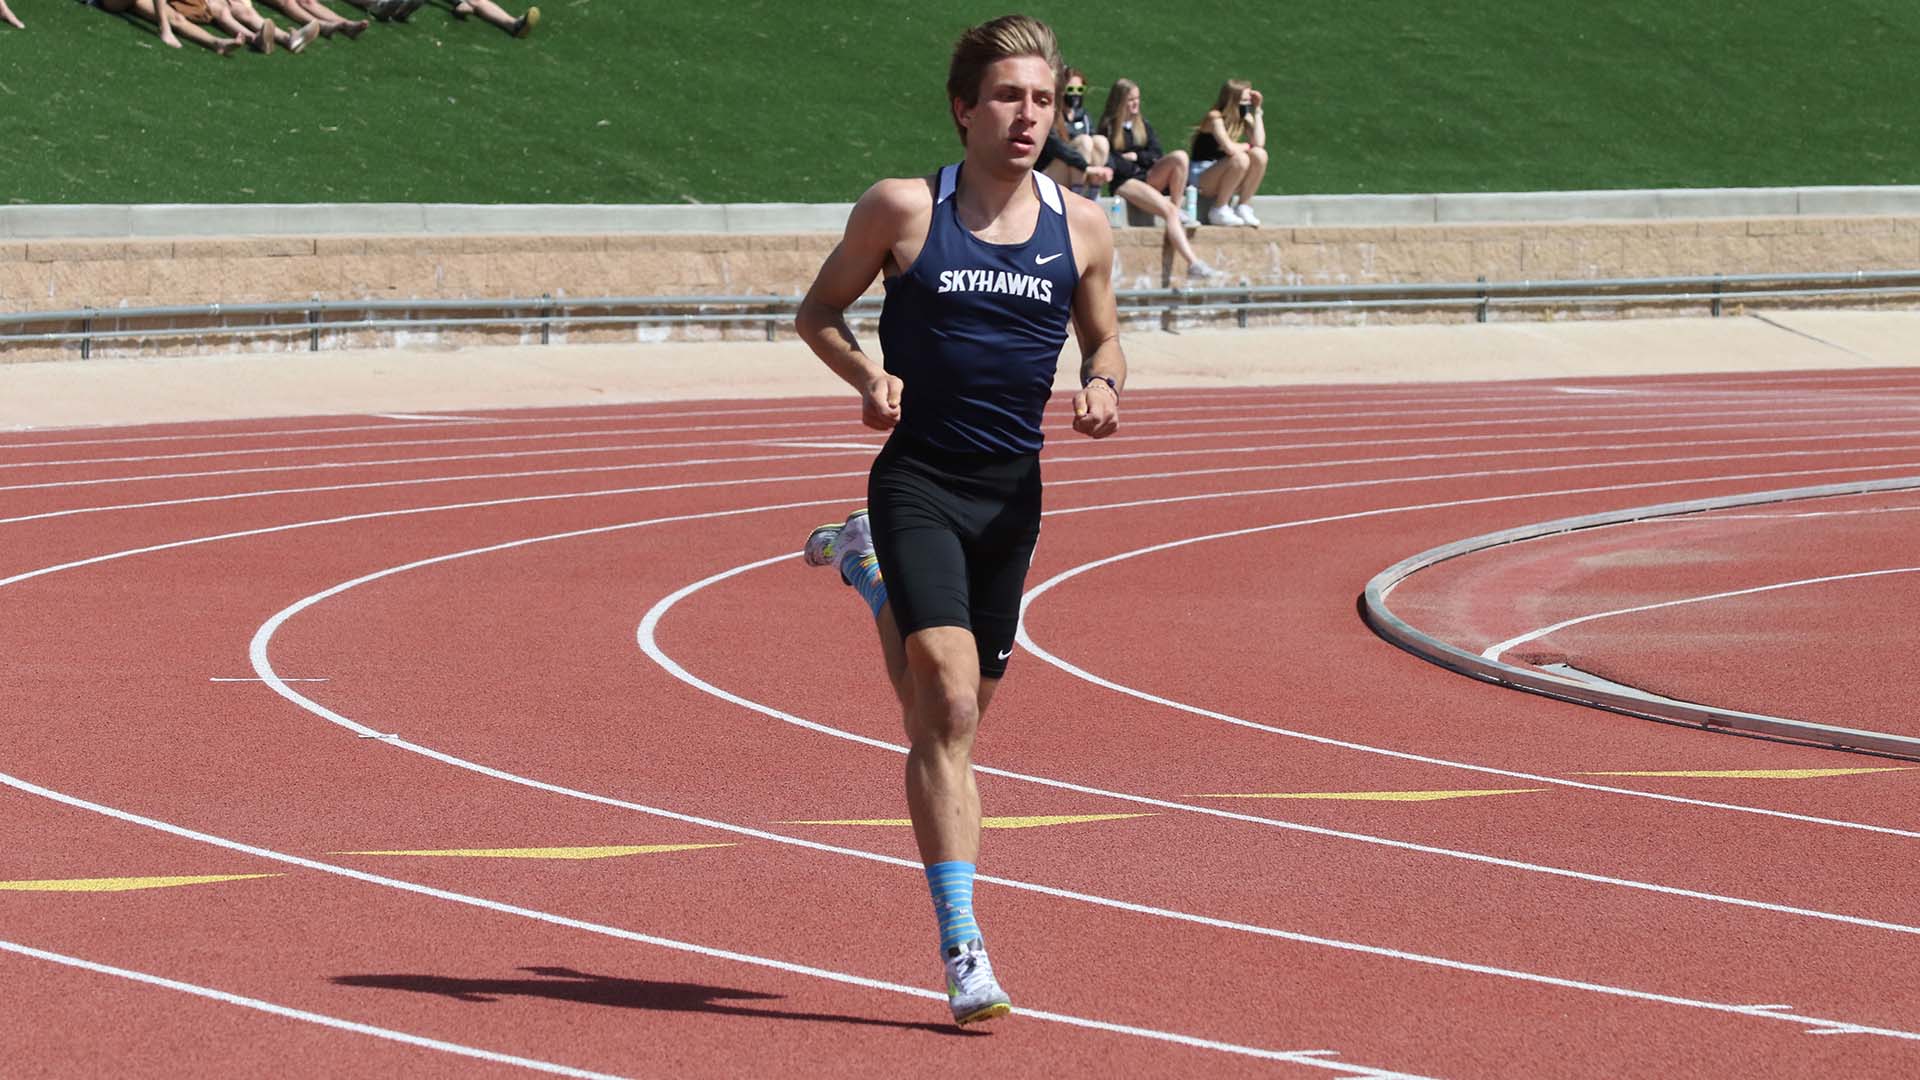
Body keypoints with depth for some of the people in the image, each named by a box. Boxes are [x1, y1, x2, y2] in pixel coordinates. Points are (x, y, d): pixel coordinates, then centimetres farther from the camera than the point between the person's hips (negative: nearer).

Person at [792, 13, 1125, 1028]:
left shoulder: (1081, 228, 3)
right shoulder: (903, 210, -6)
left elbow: (1103, 341, 17)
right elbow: (816, 312, 6)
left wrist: (1103, 388, -6)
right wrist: (867, 376, -14)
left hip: (1012, 490, 5)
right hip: (918, 480, -4)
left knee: (951, 706, 18)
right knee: (948, 704, -17)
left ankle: (866, 569, 48)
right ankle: (962, 946, -14)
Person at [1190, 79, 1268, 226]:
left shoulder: (1244, 118, 5)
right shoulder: (1215, 118, -16)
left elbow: (1259, 142, -13)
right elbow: (1230, 148, -29)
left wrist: (1257, 110, -8)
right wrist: (1248, 146, -8)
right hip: (1201, 177, -6)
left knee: (1259, 155, -16)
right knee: (1240, 158, -31)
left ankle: (1243, 208, -11)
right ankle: (1219, 211, -20)